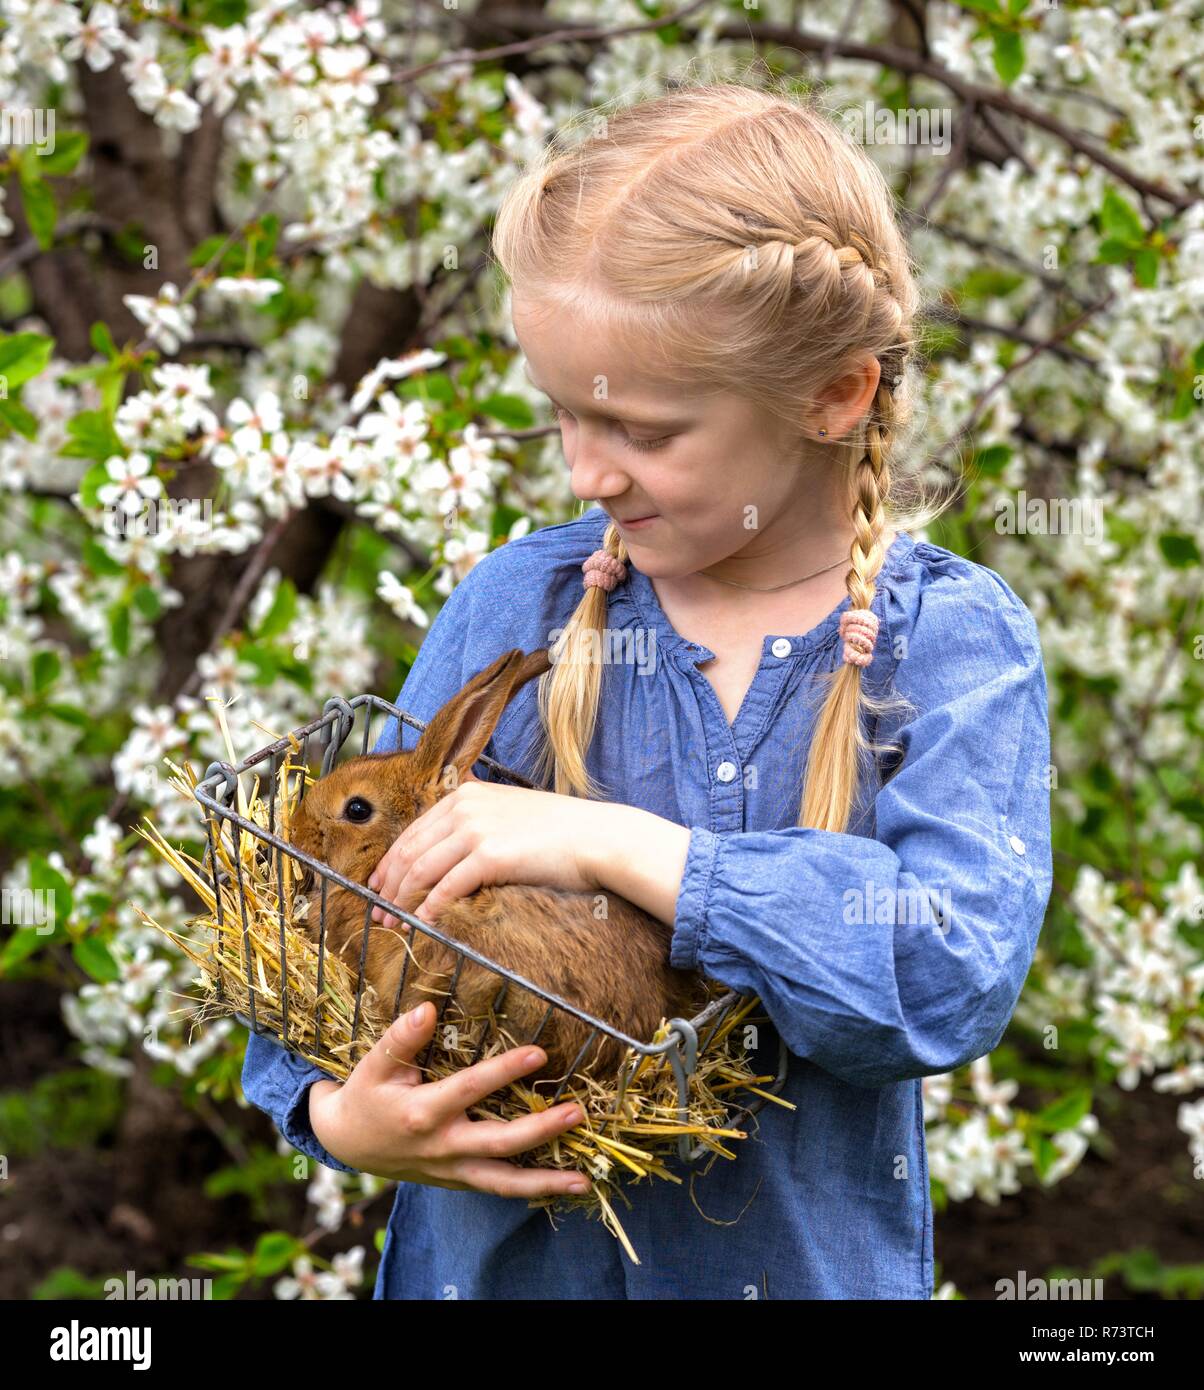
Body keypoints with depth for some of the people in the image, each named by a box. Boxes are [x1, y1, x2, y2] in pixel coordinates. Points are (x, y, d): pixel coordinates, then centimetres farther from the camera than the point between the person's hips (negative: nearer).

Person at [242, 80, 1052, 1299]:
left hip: (808, 1259, -1)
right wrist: (336, 1115, -23)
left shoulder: (952, 639, -12)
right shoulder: (517, 604, -7)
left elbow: (957, 977, -26)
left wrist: (620, 849, -30)